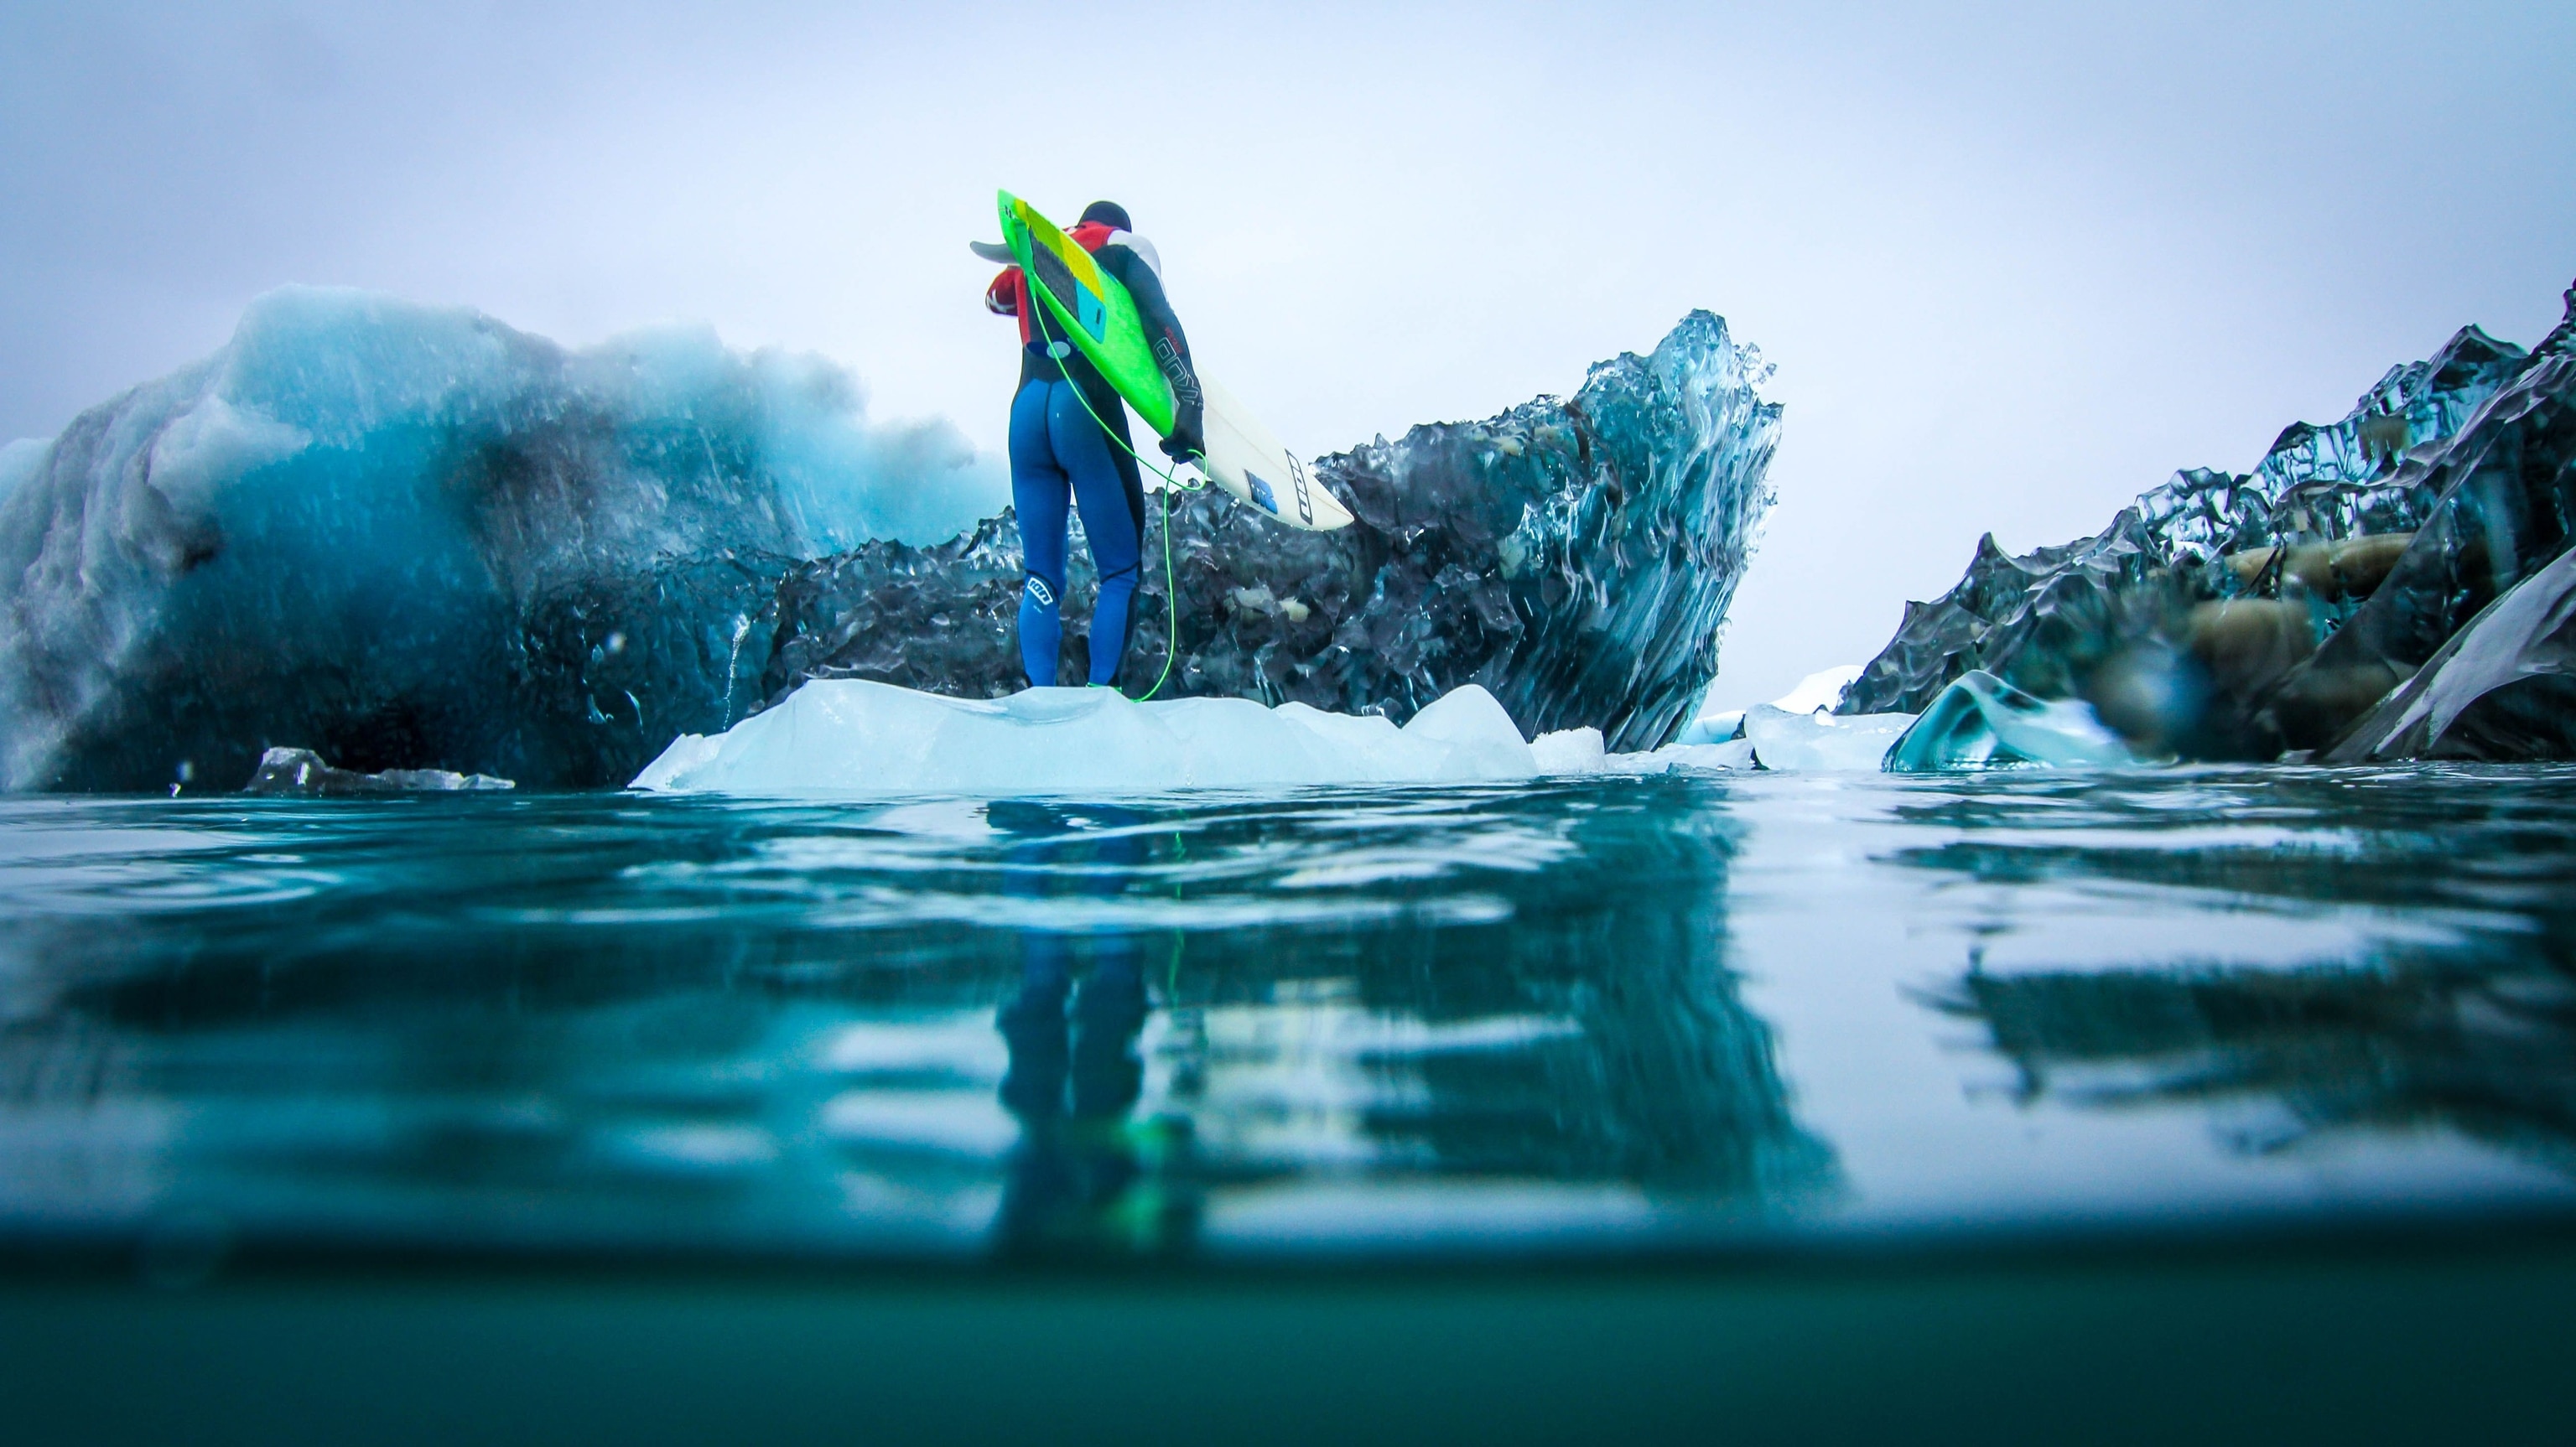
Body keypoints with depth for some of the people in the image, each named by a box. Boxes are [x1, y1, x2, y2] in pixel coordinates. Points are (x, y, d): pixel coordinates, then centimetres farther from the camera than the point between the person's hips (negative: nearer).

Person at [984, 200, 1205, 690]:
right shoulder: (1127, 246, 12)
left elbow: (996, 298, 45)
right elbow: (1159, 320, -6)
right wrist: (1188, 405, -14)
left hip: (1027, 408, 4)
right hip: (1087, 406, -4)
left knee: (1041, 577, 7)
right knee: (1121, 572, 1)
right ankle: (1101, 698, -11)